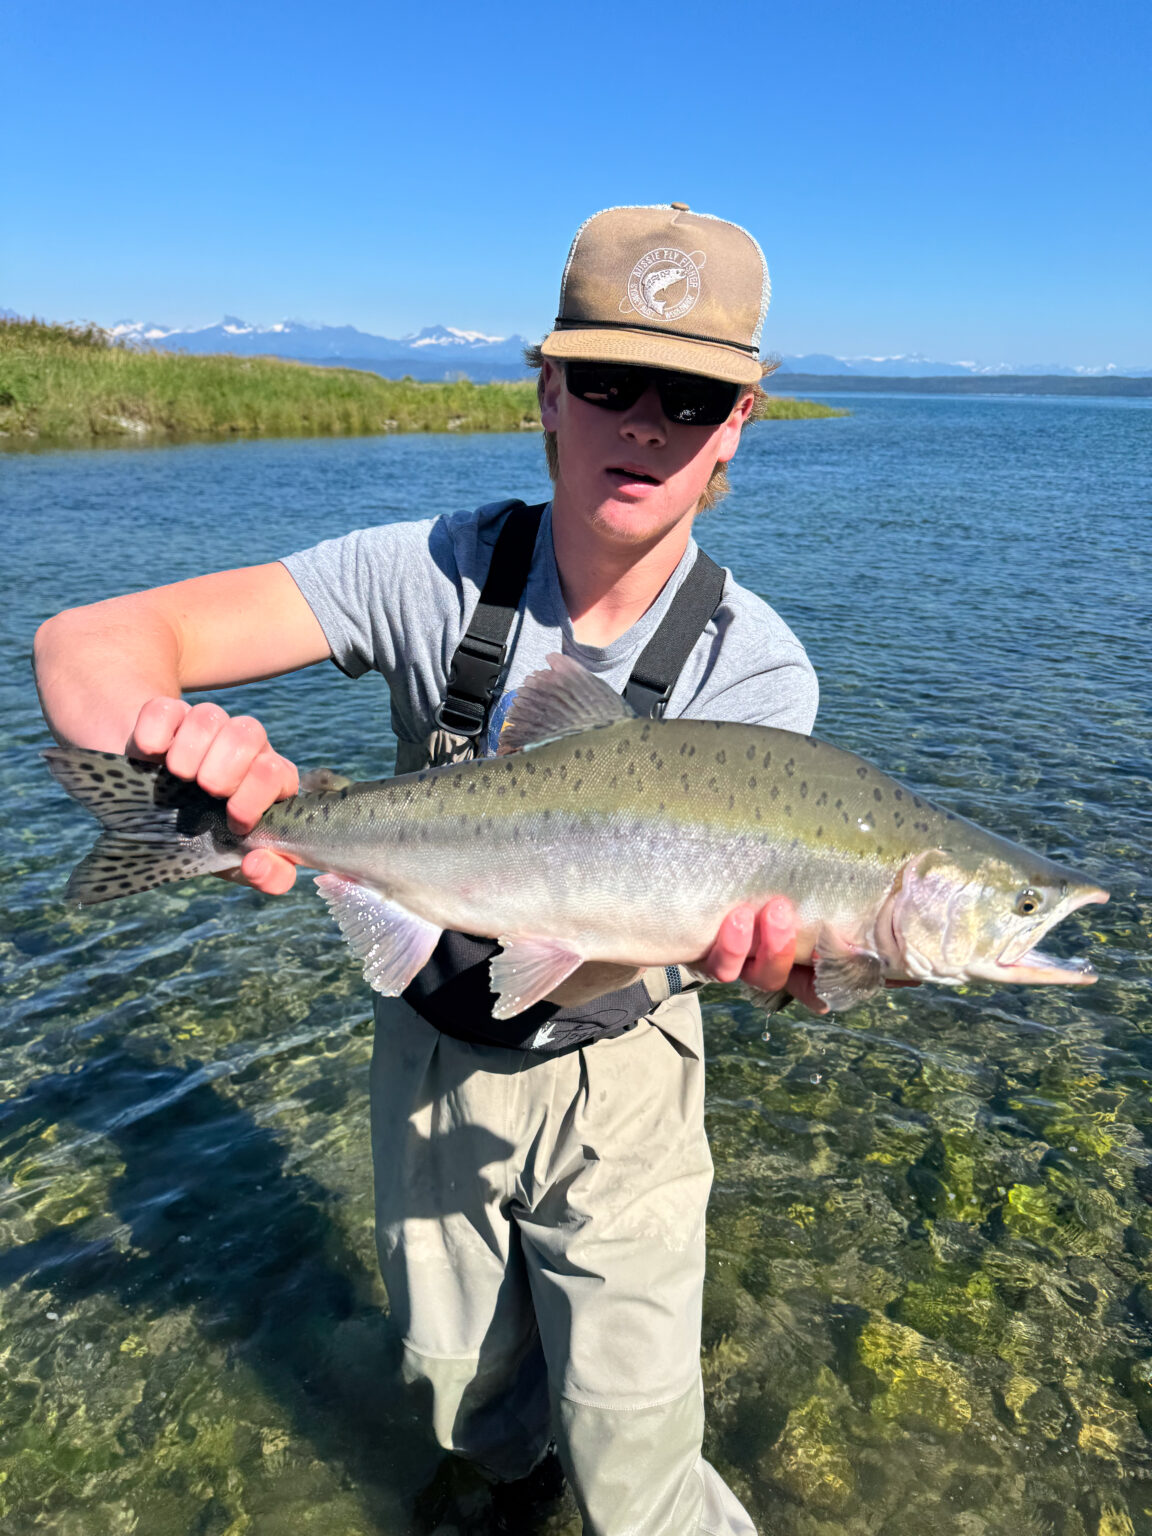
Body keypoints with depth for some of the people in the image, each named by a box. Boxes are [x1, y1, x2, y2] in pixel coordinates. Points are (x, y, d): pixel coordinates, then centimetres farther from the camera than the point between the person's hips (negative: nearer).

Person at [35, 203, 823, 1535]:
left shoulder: (753, 669, -21)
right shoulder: (435, 576, -21)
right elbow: (87, 640, -25)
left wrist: (728, 937, -54)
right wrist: (163, 736, -48)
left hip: (610, 1071, -1)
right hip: (430, 1051, 2)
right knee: (465, 1401, 26)